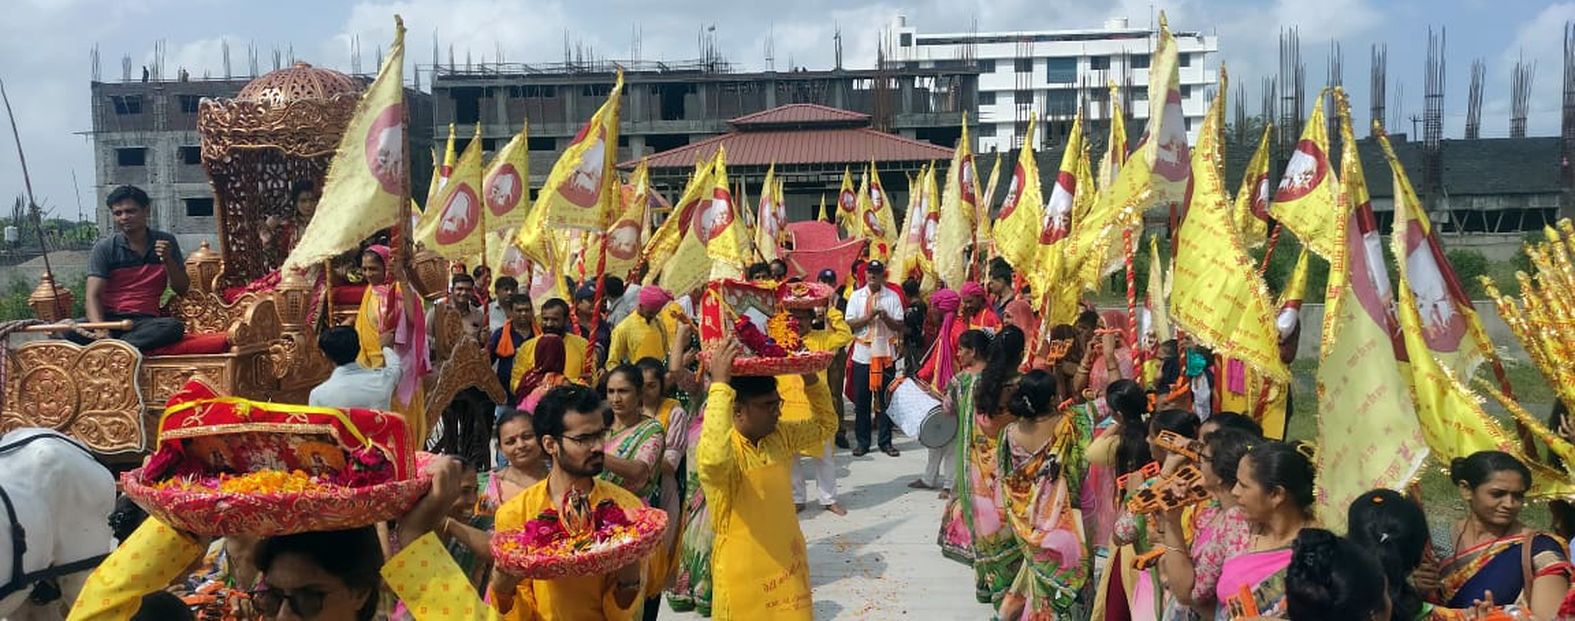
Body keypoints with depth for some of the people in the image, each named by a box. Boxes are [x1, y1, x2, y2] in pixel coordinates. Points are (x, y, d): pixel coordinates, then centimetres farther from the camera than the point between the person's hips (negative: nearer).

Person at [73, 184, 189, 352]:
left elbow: (182, 290, 11)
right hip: (109, 319, -1)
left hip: (145, 321, 1)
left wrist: (168, 260, -9)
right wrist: (101, 331, -25)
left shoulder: (166, 242, 11)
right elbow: (93, 295, -5)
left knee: (174, 326, -35)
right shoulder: (104, 248, 4)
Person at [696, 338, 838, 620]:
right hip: (744, 576, -7)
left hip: (788, 563, 7)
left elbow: (825, 426, 17)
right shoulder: (725, 447, -20)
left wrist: (810, 377, 2)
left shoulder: (780, 435, 3)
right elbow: (715, 459, -45)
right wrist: (720, 384, -40)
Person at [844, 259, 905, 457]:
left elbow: (900, 326, 0)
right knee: (861, 401, 4)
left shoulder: (892, 297, 3)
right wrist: (869, 317, -15)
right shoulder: (856, 296, 3)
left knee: (885, 400, 5)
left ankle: (885, 441, 15)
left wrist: (886, 318, -17)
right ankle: (862, 442, 14)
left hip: (886, 355, 0)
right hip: (862, 355, 0)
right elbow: (849, 324, -3)